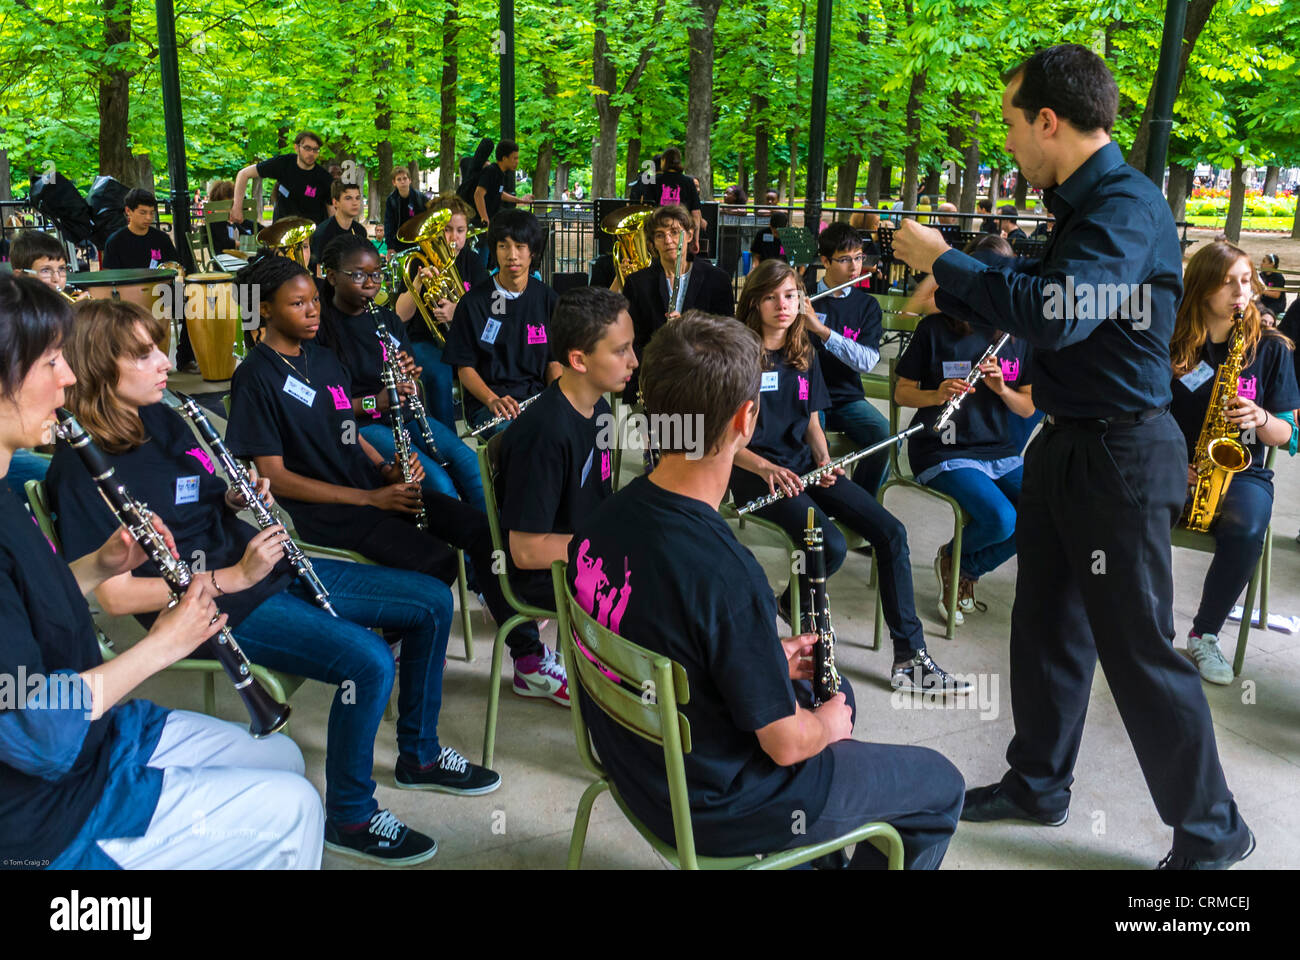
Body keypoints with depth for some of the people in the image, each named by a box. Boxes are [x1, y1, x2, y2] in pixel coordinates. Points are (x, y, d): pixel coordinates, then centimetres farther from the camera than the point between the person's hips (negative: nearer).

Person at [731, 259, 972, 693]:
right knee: (831, 545, -30)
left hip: (803, 465, 6)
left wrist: (825, 460, -2)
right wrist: (767, 468, -25)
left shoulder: (804, 356, 13)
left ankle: (910, 659, -7)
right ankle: (791, 606, 6)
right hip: (755, 472, -6)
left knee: (891, 532, -11)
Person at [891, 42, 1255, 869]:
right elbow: (1031, 297, 21)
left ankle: (1212, 831, 19)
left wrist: (943, 260, -23)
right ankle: (1039, 784, 35)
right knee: (1046, 626, 17)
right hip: (1067, 443, 9)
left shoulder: (1127, 204, -20)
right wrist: (945, 294, 15)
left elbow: (1055, 314, -34)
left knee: (1138, 648, 1)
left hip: (1121, 455, -9)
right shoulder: (1084, 204, 9)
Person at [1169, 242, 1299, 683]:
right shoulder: (1173, 346, 2)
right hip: (1177, 467, 0)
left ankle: (1204, 634, -12)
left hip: (1242, 470, 0)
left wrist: (1260, 418, -18)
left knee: (1246, 530, -34)